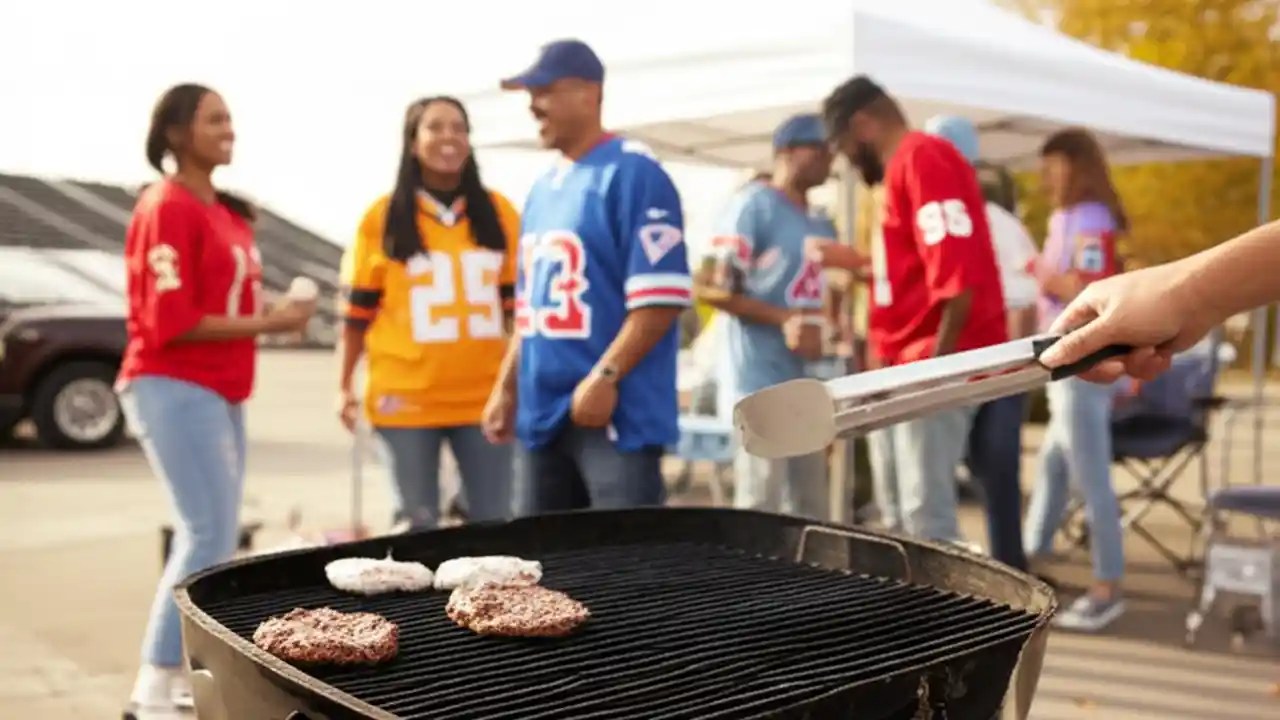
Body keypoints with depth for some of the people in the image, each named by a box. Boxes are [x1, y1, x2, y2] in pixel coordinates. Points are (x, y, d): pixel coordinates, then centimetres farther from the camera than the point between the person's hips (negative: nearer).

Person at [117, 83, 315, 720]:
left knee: (215, 536, 11)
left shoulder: (224, 210, 15)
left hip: (220, 392, 9)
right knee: (208, 535, -11)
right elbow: (170, 323, -18)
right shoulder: (167, 209, -12)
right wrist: (264, 325, -16)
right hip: (175, 390, -9)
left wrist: (272, 314, 1)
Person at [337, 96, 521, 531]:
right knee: (417, 525, 6)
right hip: (405, 397, -2)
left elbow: (518, 302, 12)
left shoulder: (498, 212, 7)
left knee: (495, 523, 7)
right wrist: (344, 385, 1)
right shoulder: (383, 216, 2)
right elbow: (358, 310, 5)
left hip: (483, 395, 2)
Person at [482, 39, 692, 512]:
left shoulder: (633, 173, -9)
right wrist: (506, 388, 17)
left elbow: (661, 297, -16)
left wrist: (604, 376, -21)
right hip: (541, 411, 8)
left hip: (616, 413, -8)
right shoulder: (543, 189, 17)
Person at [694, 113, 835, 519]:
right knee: (760, 509, -6)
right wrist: (783, 320, -20)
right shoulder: (754, 204, -7)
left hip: (811, 381, 8)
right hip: (765, 381, -8)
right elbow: (715, 288, -12)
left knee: (812, 511, 13)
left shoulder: (821, 225, 17)